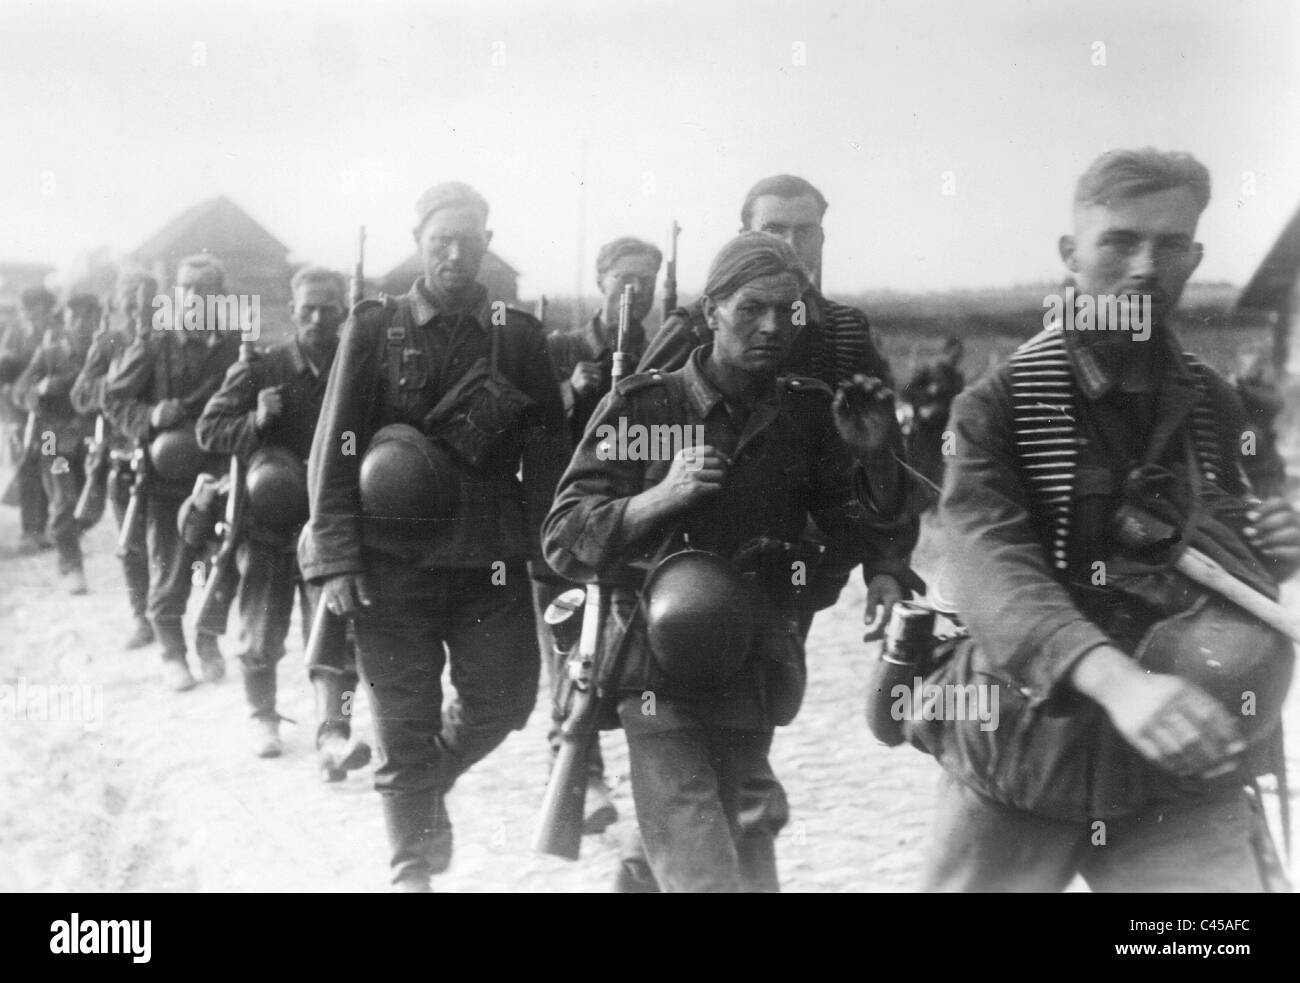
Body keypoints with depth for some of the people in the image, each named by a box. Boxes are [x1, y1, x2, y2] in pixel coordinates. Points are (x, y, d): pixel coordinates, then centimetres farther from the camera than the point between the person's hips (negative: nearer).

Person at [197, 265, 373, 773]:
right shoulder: (260, 369, -3)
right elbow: (208, 428, -3)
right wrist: (254, 423, -21)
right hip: (268, 521, 0)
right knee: (261, 634, 10)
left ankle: (332, 735, -13)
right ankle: (263, 718, 32)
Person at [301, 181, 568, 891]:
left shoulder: (518, 336, 6)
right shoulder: (374, 328, 1)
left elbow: (549, 453, 7)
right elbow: (334, 448, -2)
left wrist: (547, 544, -3)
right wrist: (336, 558, -8)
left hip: (490, 556, 2)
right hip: (393, 557, -2)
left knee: (503, 698, 2)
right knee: (404, 720, 4)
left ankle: (429, 783, 33)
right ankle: (412, 868, 21)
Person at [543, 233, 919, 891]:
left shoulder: (809, 413, 4)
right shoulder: (643, 405, -5)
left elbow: (881, 545, 4)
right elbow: (563, 541, -7)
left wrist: (873, 457, -13)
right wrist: (660, 497, -22)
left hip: (754, 682, 4)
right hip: (662, 681, -4)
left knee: (747, 861, 16)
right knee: (703, 875, -12)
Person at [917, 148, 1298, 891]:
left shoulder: (1223, 412, 6)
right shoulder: (996, 409, -5)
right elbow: (992, 568, -21)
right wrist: (1112, 677, -38)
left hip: (1186, 777, 2)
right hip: (1018, 761, -1)